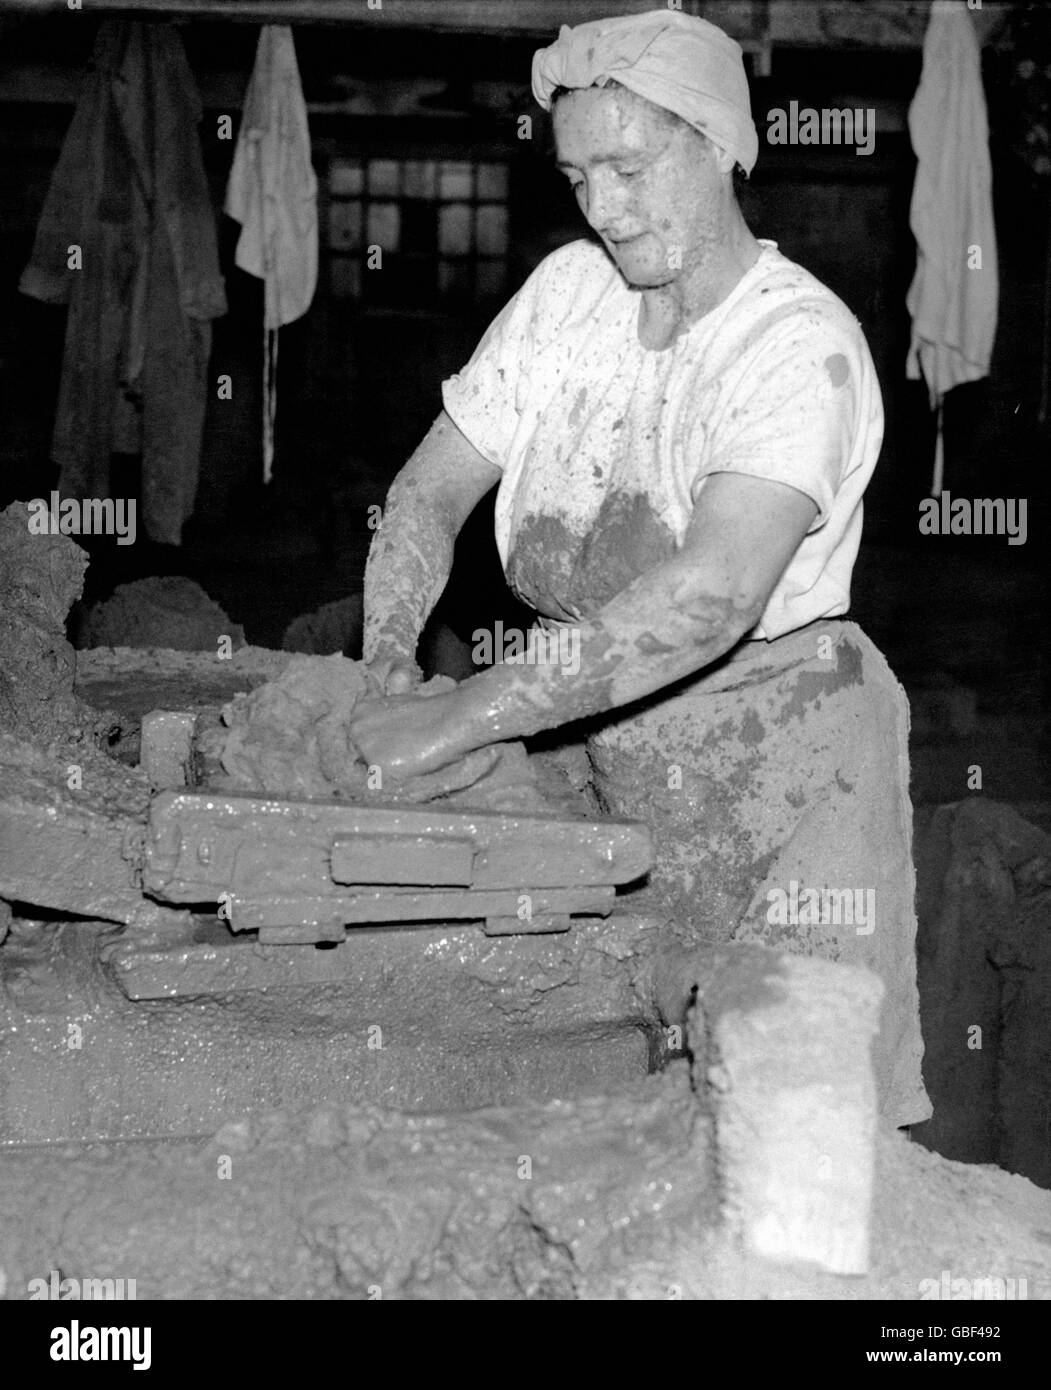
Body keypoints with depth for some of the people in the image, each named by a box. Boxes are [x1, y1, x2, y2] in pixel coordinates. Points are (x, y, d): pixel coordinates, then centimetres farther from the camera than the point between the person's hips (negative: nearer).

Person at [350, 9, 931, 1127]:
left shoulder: (801, 343, -18)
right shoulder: (570, 291, 3)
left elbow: (711, 596, -33)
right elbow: (432, 490, 8)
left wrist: (462, 718, -35)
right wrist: (388, 664, -10)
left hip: (780, 754, -5)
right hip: (600, 753, 5)